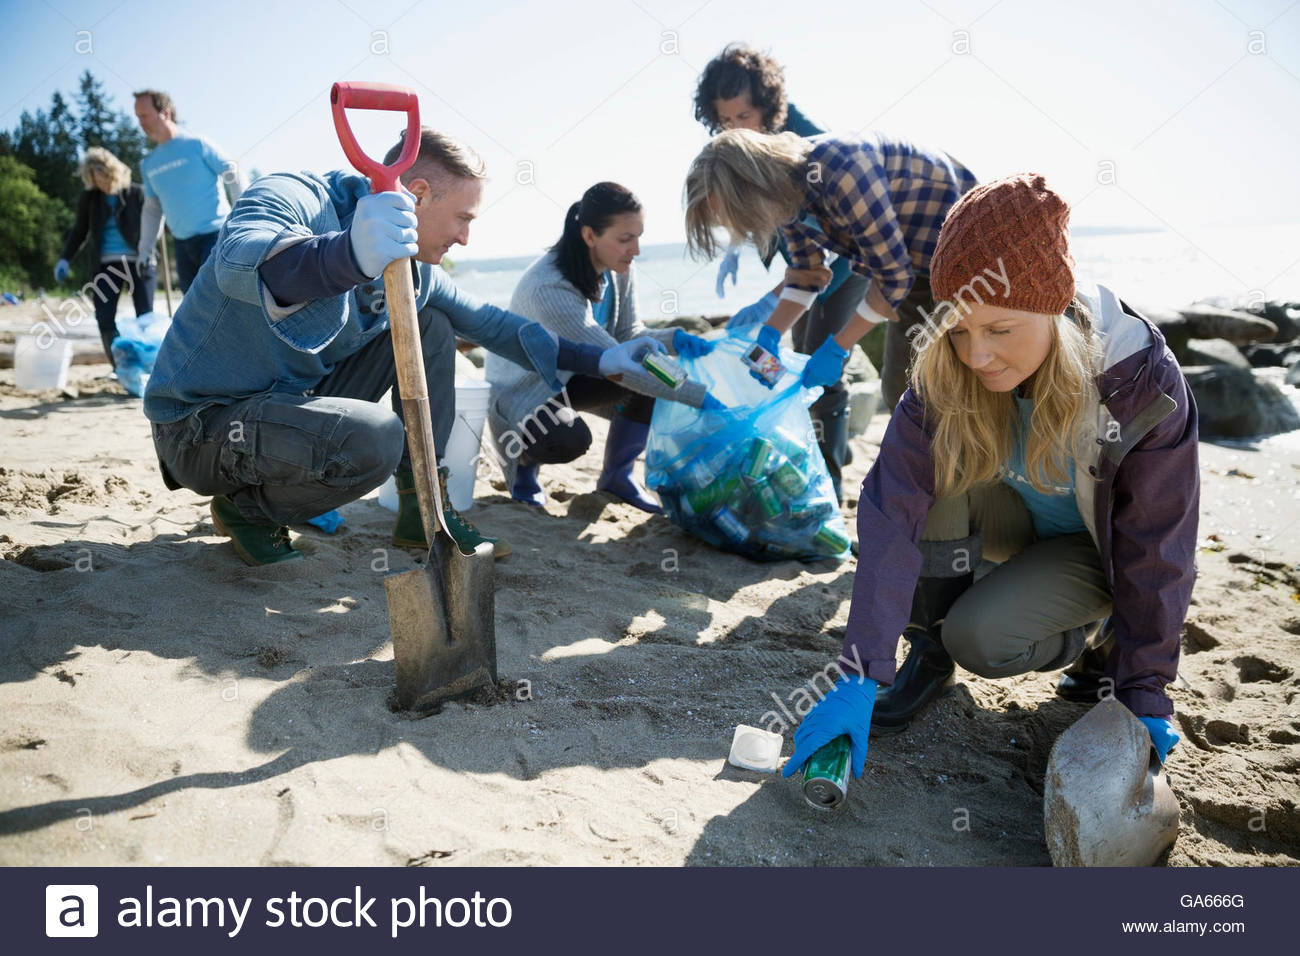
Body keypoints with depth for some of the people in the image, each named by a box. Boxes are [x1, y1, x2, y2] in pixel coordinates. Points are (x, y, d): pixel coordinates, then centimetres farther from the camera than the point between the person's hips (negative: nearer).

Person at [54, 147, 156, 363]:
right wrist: (64, 259, 7)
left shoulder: (135, 193, -3)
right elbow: (80, 230, 15)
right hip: (106, 264, 3)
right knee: (104, 318, -5)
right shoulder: (88, 198, 5)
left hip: (137, 262, -3)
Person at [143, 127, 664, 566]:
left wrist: (596, 359, 10)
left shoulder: (411, 271, 2)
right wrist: (352, 256, -62)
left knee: (430, 327, 1)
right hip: (201, 422, -8)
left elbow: (488, 322, 14)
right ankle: (245, 504, -4)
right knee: (373, 439, -33)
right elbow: (239, 263, -43)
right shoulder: (295, 197, -21)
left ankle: (423, 512, 3)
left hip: (295, 396, 8)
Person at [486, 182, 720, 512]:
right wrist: (699, 396, -40)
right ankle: (523, 458, 2)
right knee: (570, 440, -37)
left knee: (652, 368, -18)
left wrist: (674, 339, -27)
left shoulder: (619, 270, -13)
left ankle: (617, 474, 2)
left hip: (571, 374, 7)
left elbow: (627, 335, -5)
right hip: (522, 389, -7)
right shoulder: (548, 288, -36)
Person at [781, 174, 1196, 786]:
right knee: (935, 469, -29)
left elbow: (1156, 546, -21)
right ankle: (932, 652, -11)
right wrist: (862, 677, -39)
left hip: (1096, 546, -2)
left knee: (981, 637, -27)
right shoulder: (943, 373, -26)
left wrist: (1145, 693, -17)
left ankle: (1099, 635, 4)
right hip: (1014, 520, 3)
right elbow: (892, 512, -33)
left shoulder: (1143, 382, -31)